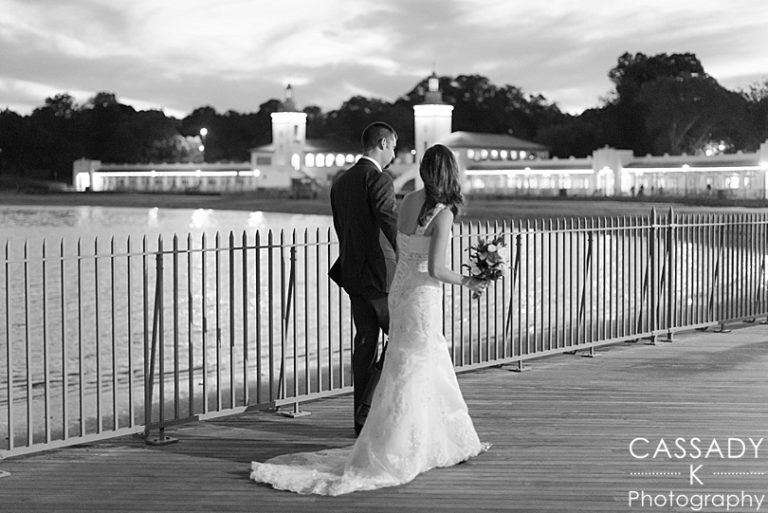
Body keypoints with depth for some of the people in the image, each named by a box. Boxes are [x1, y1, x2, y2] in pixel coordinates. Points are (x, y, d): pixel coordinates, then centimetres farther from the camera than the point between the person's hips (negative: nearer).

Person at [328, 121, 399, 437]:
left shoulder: (341, 182, 12)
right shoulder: (379, 180, -13)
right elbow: (392, 226, -22)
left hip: (352, 272, 8)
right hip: (381, 273, -8)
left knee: (365, 340, 10)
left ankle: (363, 418, 11)